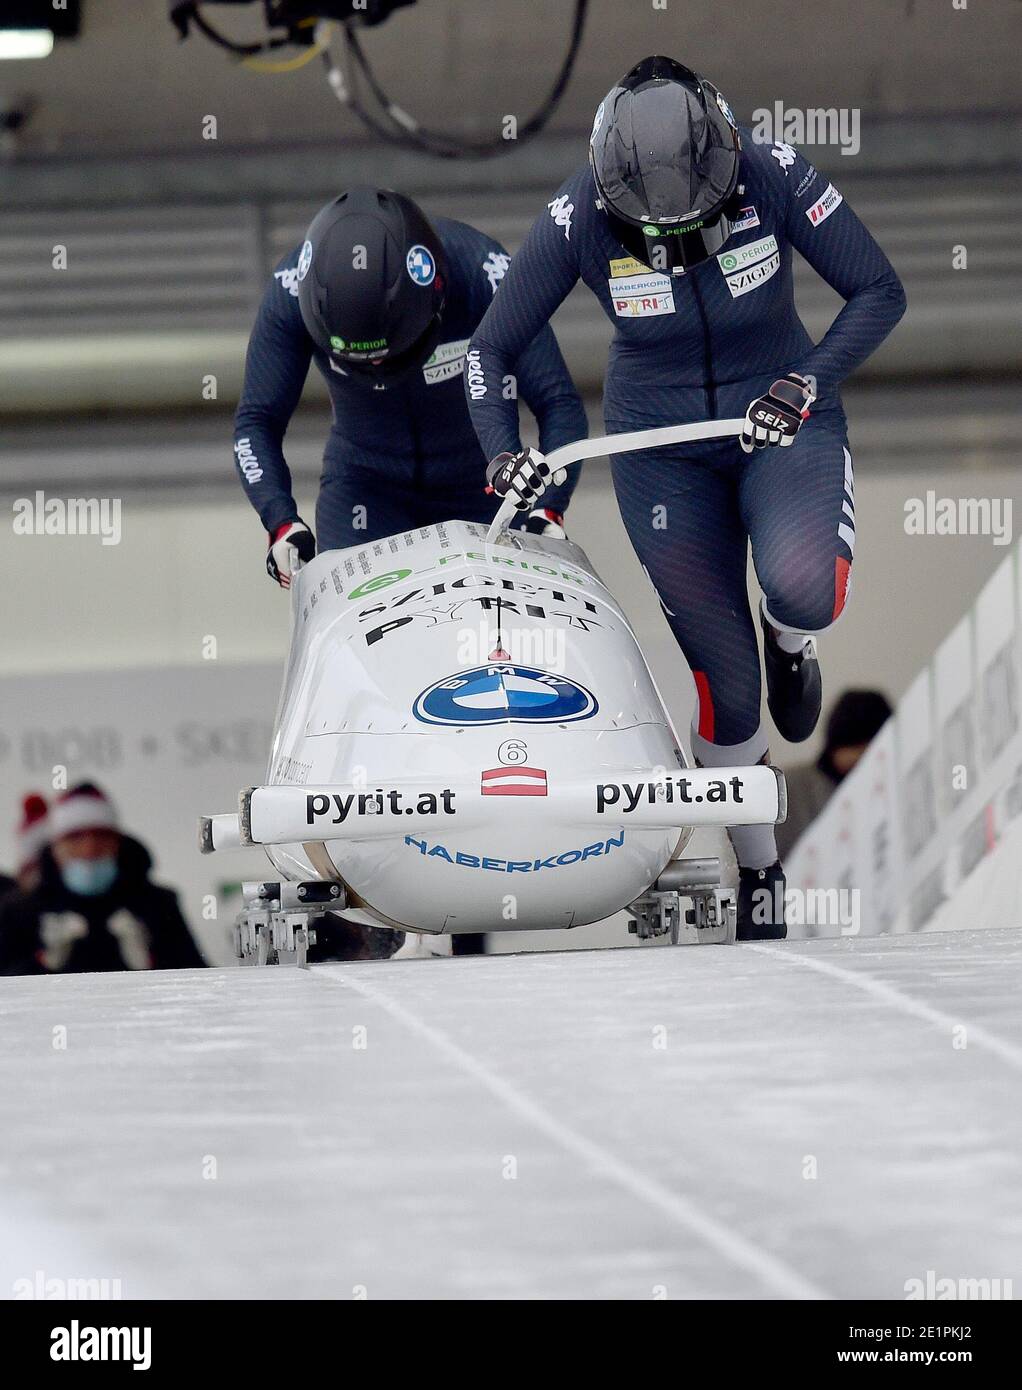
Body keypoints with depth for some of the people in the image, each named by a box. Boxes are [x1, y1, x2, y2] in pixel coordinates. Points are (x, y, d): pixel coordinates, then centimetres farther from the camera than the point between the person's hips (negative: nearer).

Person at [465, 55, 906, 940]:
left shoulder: (775, 177, -21)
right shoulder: (581, 219, -19)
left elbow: (879, 292, -14)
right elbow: (491, 347, -8)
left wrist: (810, 383, -27)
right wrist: (502, 453, -24)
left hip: (782, 425, -1)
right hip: (663, 450, 1)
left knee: (803, 587, -31)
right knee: (723, 674, -2)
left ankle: (790, 638, 7)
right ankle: (757, 868, 17)